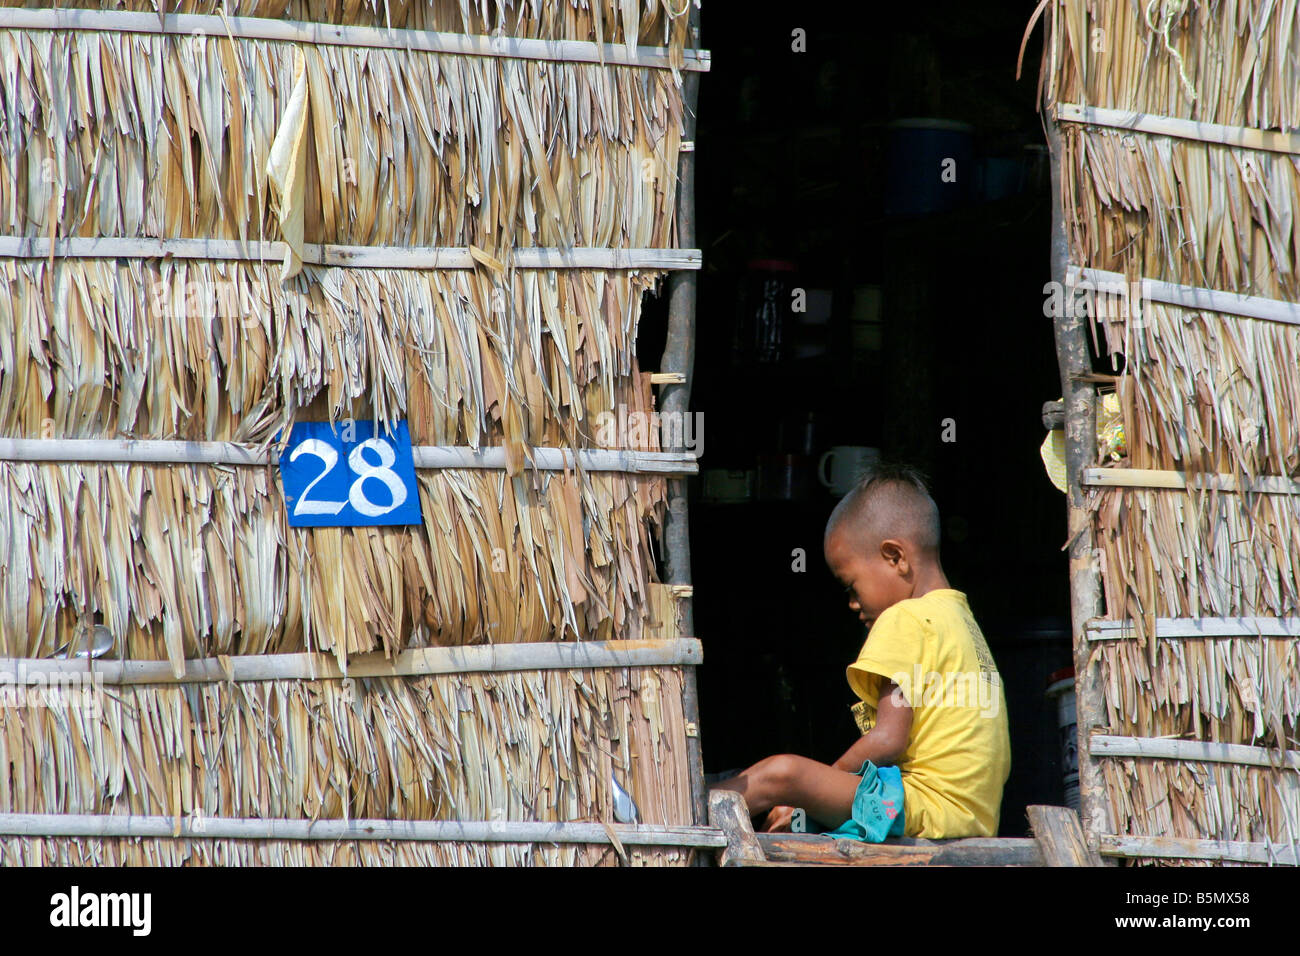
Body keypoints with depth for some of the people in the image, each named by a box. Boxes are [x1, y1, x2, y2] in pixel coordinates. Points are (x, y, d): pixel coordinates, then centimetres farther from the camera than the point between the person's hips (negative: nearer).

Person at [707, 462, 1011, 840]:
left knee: (781, 773, -17)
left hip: (931, 807, -11)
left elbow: (888, 739, -15)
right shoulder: (960, 618, 22)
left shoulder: (906, 620, -7)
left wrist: (821, 782, -2)